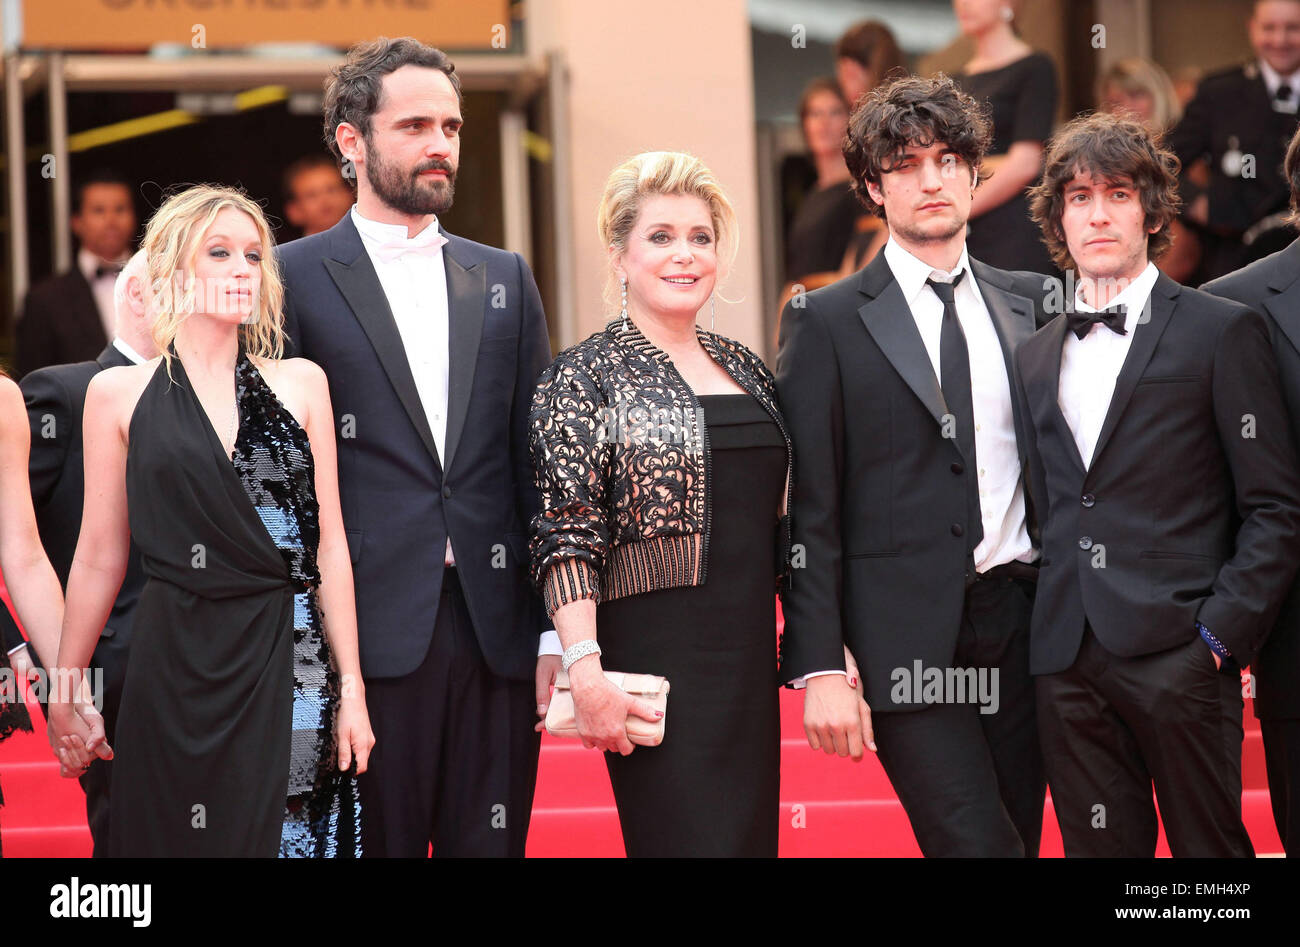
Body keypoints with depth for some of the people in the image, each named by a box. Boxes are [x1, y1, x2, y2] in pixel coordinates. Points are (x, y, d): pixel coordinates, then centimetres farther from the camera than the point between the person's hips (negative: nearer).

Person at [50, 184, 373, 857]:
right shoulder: (120, 393, 4)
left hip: (292, 657, 1)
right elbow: (100, 556, 7)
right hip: (177, 666, -1)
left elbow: (330, 546, 7)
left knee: (296, 837, 2)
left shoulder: (300, 384, 8)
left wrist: (351, 688, 2)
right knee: (180, 838, 3)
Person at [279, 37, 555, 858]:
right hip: (367, 636, -4)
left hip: (497, 636, 4)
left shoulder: (504, 279, 16)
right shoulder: (292, 280, 2)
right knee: (373, 843, -1)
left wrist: (557, 631, 6)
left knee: (492, 844, 5)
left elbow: (539, 463, 13)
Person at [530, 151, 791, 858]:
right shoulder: (584, 377, -3)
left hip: (750, 665, 6)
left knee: (754, 835, 6)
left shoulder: (745, 370, 16)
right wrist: (585, 669, -20)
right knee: (694, 844, -12)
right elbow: (565, 539, -10)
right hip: (656, 660, -6)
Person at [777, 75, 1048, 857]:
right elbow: (809, 510, -3)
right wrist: (820, 668, -10)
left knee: (1023, 835, 7)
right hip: (908, 639, -5)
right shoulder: (828, 322, 0)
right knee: (978, 845, -14)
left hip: (1021, 625, 5)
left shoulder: (1027, 302, 13)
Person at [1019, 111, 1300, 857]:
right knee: (1101, 848, 6)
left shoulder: (1221, 332, 1)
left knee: (1209, 848, -2)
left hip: (1178, 656, -4)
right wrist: (1044, 631, 6)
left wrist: (1221, 634, -11)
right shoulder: (1035, 355, 17)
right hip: (1068, 667, 5)